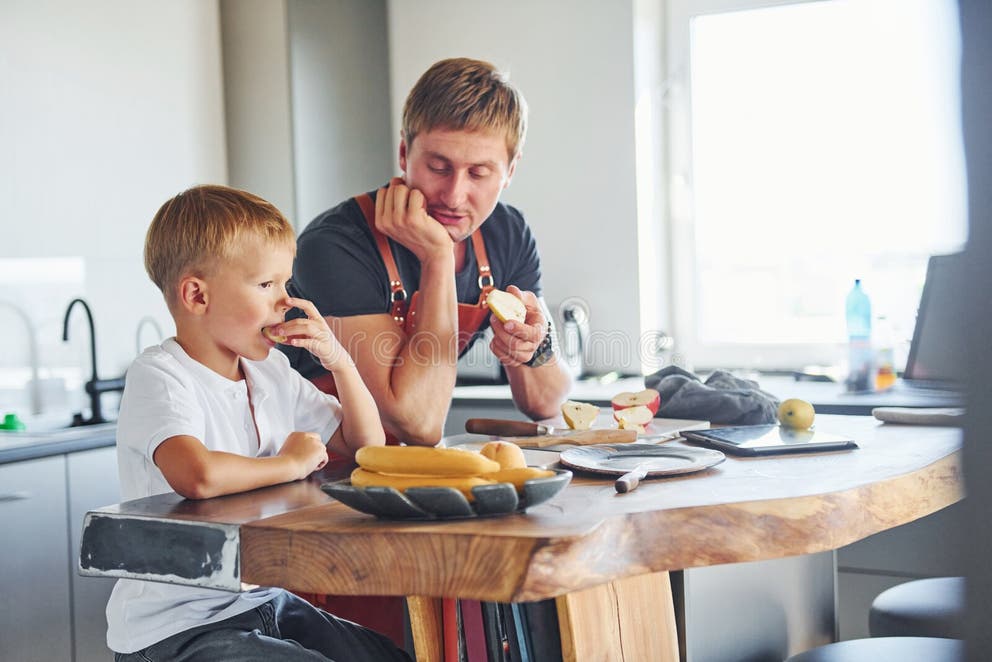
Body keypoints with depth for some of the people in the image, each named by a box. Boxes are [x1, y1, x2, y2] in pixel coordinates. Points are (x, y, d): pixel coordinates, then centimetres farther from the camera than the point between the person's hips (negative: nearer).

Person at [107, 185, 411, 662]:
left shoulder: (270, 373, 8)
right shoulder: (158, 377, -17)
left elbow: (367, 445, 16)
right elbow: (197, 475, -38)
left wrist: (340, 361, 0)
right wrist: (292, 462, -19)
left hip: (265, 604, 8)